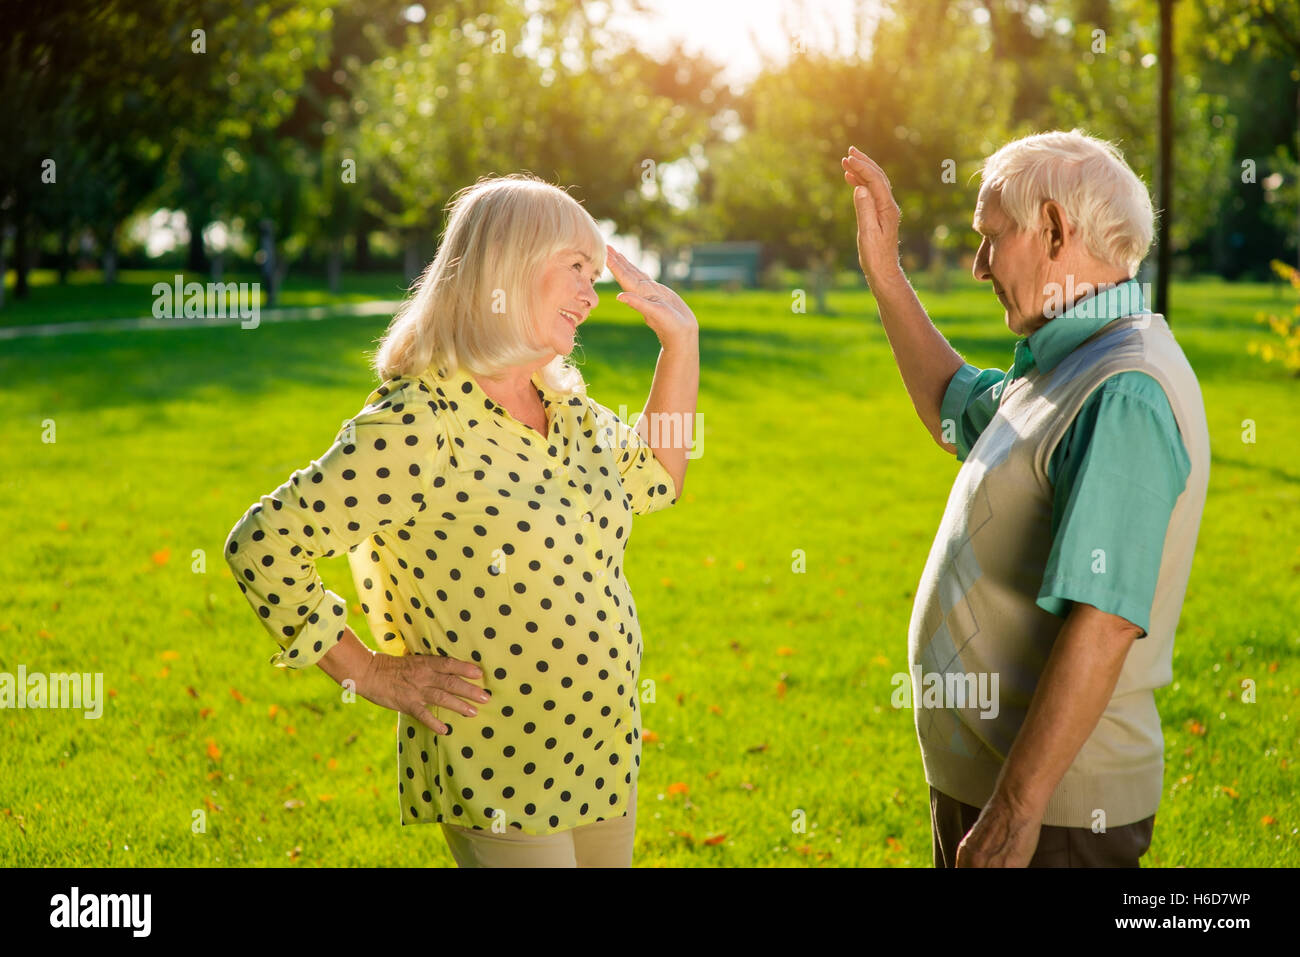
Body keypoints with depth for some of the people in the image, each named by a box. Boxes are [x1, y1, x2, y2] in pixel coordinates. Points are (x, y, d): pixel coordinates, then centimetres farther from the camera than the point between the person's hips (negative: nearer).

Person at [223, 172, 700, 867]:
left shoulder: (564, 404, 5)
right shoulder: (417, 427, -21)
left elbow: (651, 481, 22)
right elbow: (259, 545, -20)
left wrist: (681, 342, 12)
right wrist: (370, 675, -14)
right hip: (498, 778, -8)